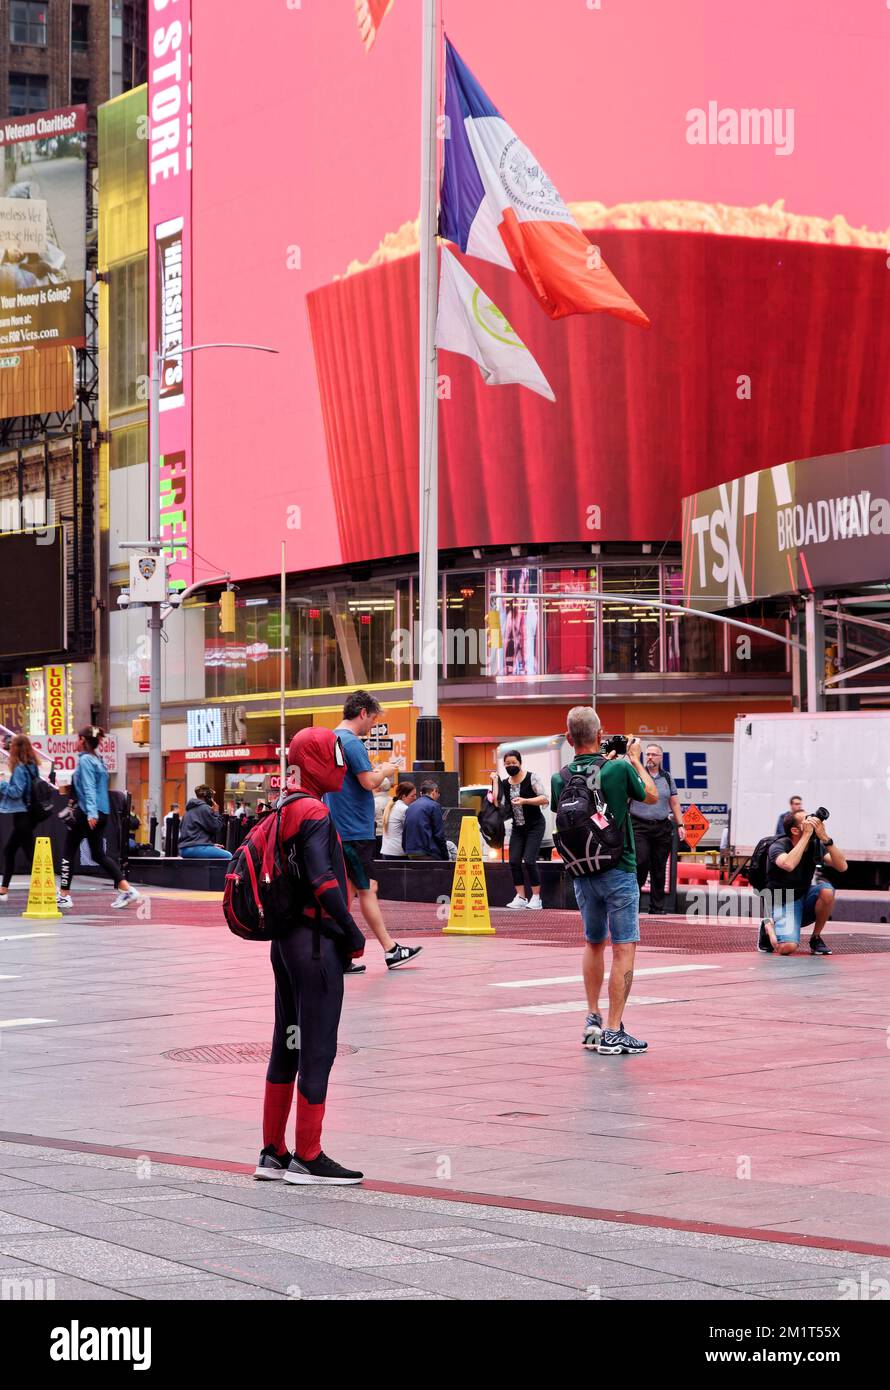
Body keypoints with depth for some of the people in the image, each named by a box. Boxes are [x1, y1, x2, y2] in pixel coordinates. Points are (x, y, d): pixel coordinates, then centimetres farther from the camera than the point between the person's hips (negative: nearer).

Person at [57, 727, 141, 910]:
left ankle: (64, 895, 7)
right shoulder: (98, 760, 14)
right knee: (99, 854, 12)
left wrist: (91, 812, -28)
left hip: (86, 813, -8)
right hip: (102, 813, 8)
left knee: (69, 852, 4)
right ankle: (125, 889, 0)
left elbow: (89, 788, -21)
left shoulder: (85, 760, -11)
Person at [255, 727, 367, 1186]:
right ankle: (307, 1158, 1)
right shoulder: (314, 813, -15)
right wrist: (352, 932, -15)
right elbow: (323, 881, -23)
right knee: (318, 1051, -3)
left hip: (285, 938, 9)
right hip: (316, 940, -9)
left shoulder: (283, 811, 12)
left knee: (287, 1046, 14)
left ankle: (273, 1153, 20)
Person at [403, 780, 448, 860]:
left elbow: (404, 833, 17)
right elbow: (439, 835, -8)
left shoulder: (410, 807, 16)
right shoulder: (434, 806, -6)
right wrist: (445, 857, -2)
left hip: (411, 853, 7)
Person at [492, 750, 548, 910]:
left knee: (529, 861, -15)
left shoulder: (531, 778, -10)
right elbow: (497, 802, -6)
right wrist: (495, 781, -5)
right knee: (514, 861, -4)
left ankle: (536, 898, -6)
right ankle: (520, 897, 4)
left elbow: (544, 799, -14)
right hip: (518, 827, 6)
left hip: (535, 826, -6)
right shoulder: (504, 783, 4)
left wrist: (525, 801, -27)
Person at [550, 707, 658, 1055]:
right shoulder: (619, 769, -13)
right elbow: (651, 796, 4)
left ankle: (593, 1020, 23)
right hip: (617, 869, -4)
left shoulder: (560, 779, -4)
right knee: (624, 948, -2)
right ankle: (613, 1032, -8)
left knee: (593, 943, 23)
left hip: (581, 873, 5)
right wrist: (635, 760, 19)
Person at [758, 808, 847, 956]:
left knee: (827, 891, -29)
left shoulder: (815, 844, -3)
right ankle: (769, 927, 7)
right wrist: (807, 835, -36)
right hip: (784, 904, -5)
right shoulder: (778, 846, -17)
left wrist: (825, 838, -24)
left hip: (805, 898, 5)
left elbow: (842, 866, -16)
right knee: (787, 947, -29)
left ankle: (816, 938, -6)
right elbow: (788, 865, -42)